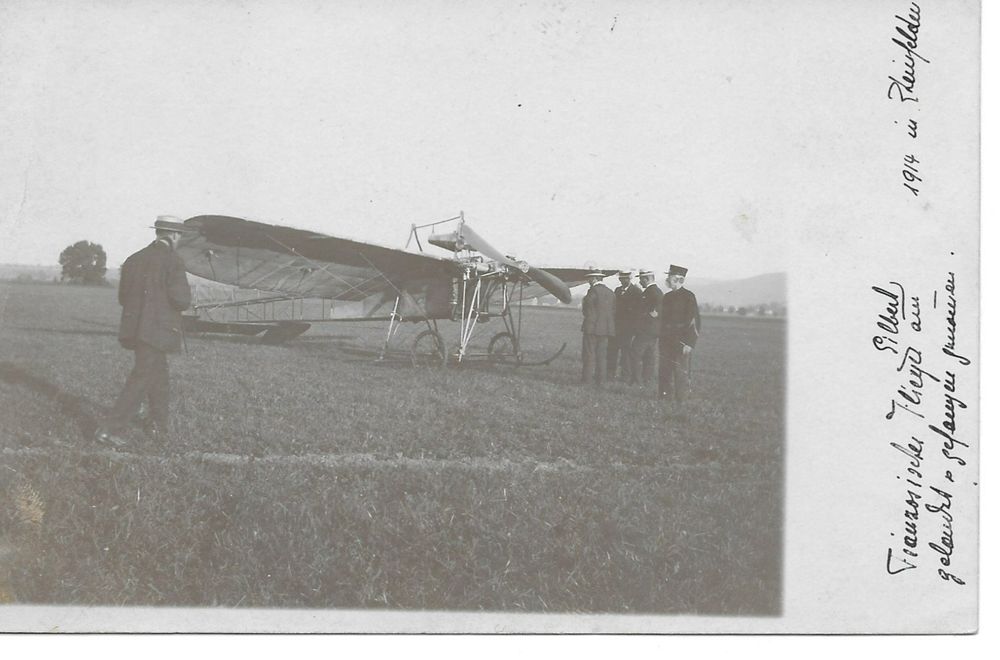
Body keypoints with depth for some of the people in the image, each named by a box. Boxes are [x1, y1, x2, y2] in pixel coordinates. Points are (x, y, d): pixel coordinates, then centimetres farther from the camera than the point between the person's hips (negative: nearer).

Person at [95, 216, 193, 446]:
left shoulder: (134, 259, 9)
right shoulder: (172, 261, -10)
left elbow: (123, 297, 13)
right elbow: (181, 300, -17)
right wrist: (181, 301, 6)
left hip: (133, 329, 7)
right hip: (158, 330, -7)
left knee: (159, 378, 21)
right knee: (141, 380, -4)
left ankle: (158, 425, 28)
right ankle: (108, 429, -9)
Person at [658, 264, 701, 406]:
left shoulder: (688, 297, -8)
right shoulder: (667, 297, 14)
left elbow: (694, 321, -10)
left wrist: (689, 343, -15)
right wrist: (662, 340, 13)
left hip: (682, 342, -7)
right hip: (666, 342, 7)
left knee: (682, 373, -5)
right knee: (665, 373, 7)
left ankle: (682, 402, 0)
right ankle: (665, 400, 14)